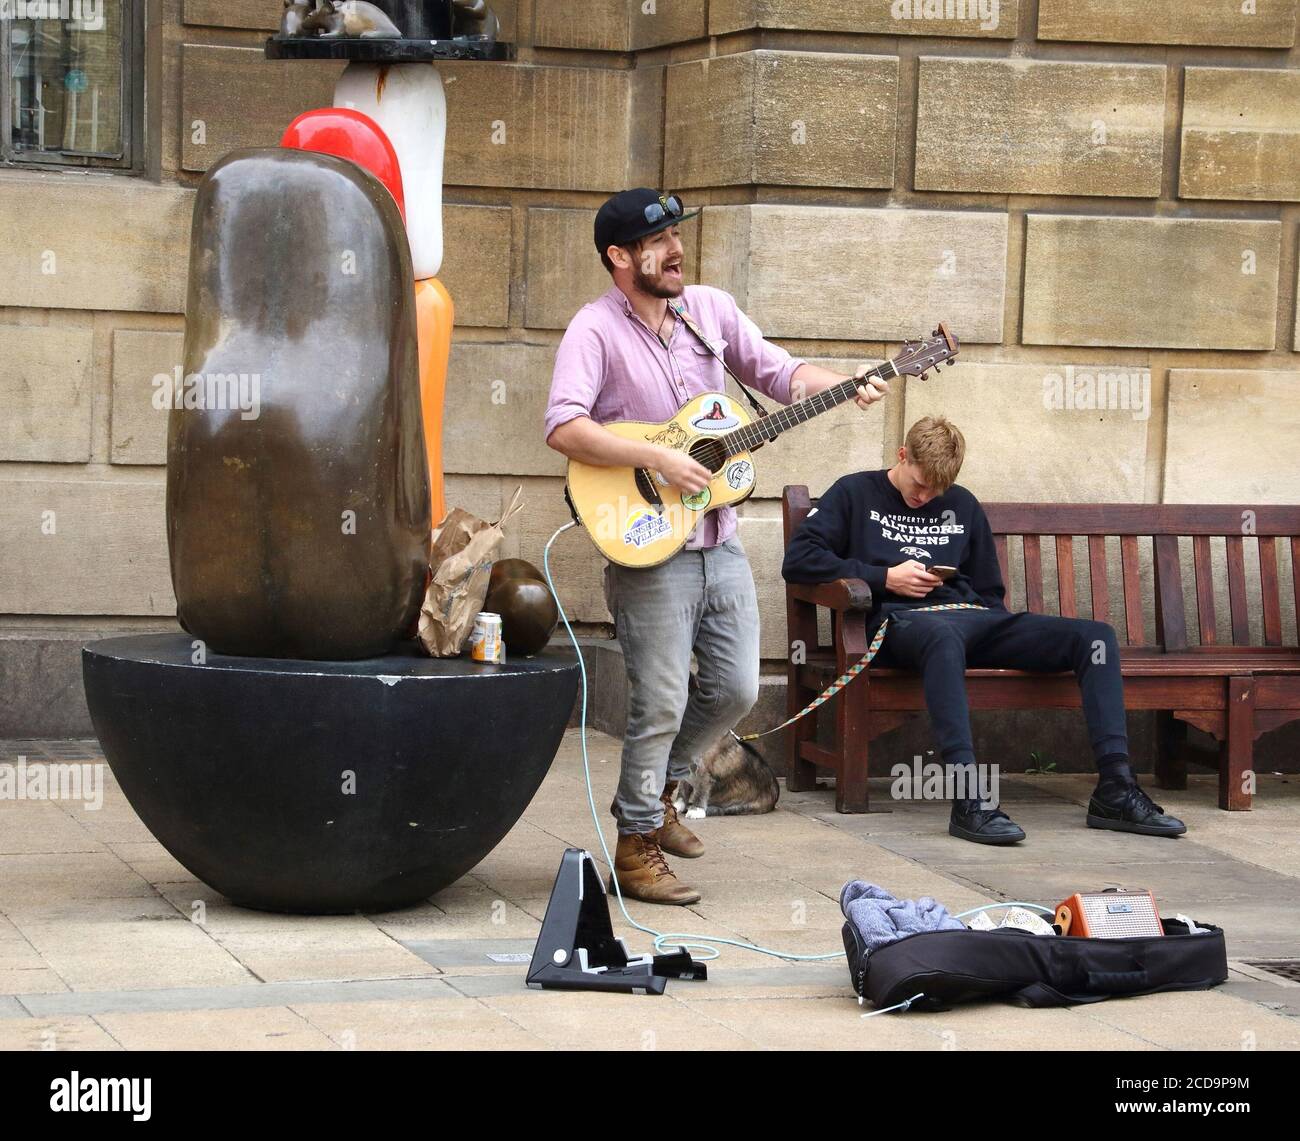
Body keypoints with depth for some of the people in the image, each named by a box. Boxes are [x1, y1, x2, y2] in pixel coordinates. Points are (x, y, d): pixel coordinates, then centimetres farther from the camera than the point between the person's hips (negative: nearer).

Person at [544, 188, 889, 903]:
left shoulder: (712, 308, 7)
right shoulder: (597, 329, -13)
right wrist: (659, 460, -27)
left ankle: (655, 789, 33)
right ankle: (636, 849, 10)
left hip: (719, 544, 7)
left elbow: (777, 372, 12)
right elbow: (564, 427, -24)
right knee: (661, 704, -4)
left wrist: (848, 386, -6)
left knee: (735, 689, 11)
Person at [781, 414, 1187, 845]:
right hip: (901, 620, -6)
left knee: (1095, 636, -15)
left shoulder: (963, 506, 27)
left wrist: (1008, 643, 8)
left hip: (971, 616, 6)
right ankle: (969, 799, -56)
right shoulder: (856, 494, 13)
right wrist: (885, 578, -5)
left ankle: (1114, 791, -23)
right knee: (944, 637, -46)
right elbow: (797, 559, 0)